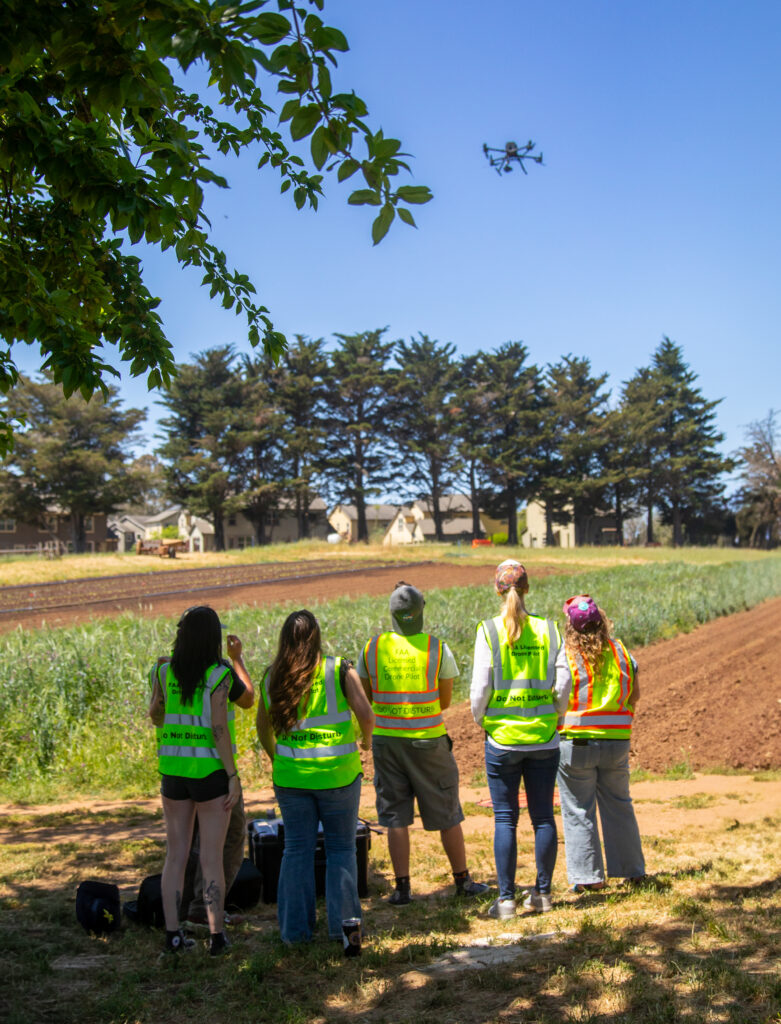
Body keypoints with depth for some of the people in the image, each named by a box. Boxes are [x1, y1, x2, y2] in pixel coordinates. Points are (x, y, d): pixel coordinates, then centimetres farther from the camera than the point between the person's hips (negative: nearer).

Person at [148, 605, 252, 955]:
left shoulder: (165, 671, 0)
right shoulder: (219, 675, -13)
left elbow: (155, 717, 12)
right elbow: (219, 729, -14)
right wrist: (234, 776, -5)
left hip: (173, 769, 4)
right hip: (211, 771, -4)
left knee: (175, 854, 12)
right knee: (212, 857, 4)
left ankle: (173, 933, 14)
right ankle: (216, 935, 8)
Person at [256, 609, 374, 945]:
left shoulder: (272, 677, 2)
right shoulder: (339, 670, -7)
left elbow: (263, 727, 13)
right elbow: (365, 713, -16)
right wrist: (366, 740, 5)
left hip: (290, 775, 2)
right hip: (338, 774, -2)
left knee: (297, 850, 12)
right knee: (341, 848, 11)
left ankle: (294, 928, 15)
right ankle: (341, 923, 13)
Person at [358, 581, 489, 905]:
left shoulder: (372, 648, -3)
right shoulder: (438, 649, -8)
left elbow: (365, 696, 7)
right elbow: (445, 701, 1)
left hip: (387, 740, 2)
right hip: (428, 742, -1)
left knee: (396, 817, 9)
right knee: (447, 815, 12)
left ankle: (402, 888, 10)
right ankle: (462, 881, 23)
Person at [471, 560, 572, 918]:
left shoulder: (489, 630, -8)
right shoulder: (548, 629, -1)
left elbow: (480, 686, -8)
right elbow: (563, 682, -1)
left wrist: (479, 719, 9)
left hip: (503, 737, -2)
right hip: (544, 737, 2)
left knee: (505, 818, 4)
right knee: (543, 815, 11)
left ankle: (506, 898, 6)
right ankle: (542, 893, 20)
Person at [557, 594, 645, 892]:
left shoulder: (565, 655, -11)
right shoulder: (620, 651, 2)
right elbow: (634, 695, 10)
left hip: (576, 741, -4)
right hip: (616, 741, 4)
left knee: (578, 810, 6)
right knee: (619, 805, 17)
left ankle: (588, 876, 9)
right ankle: (632, 869, 25)